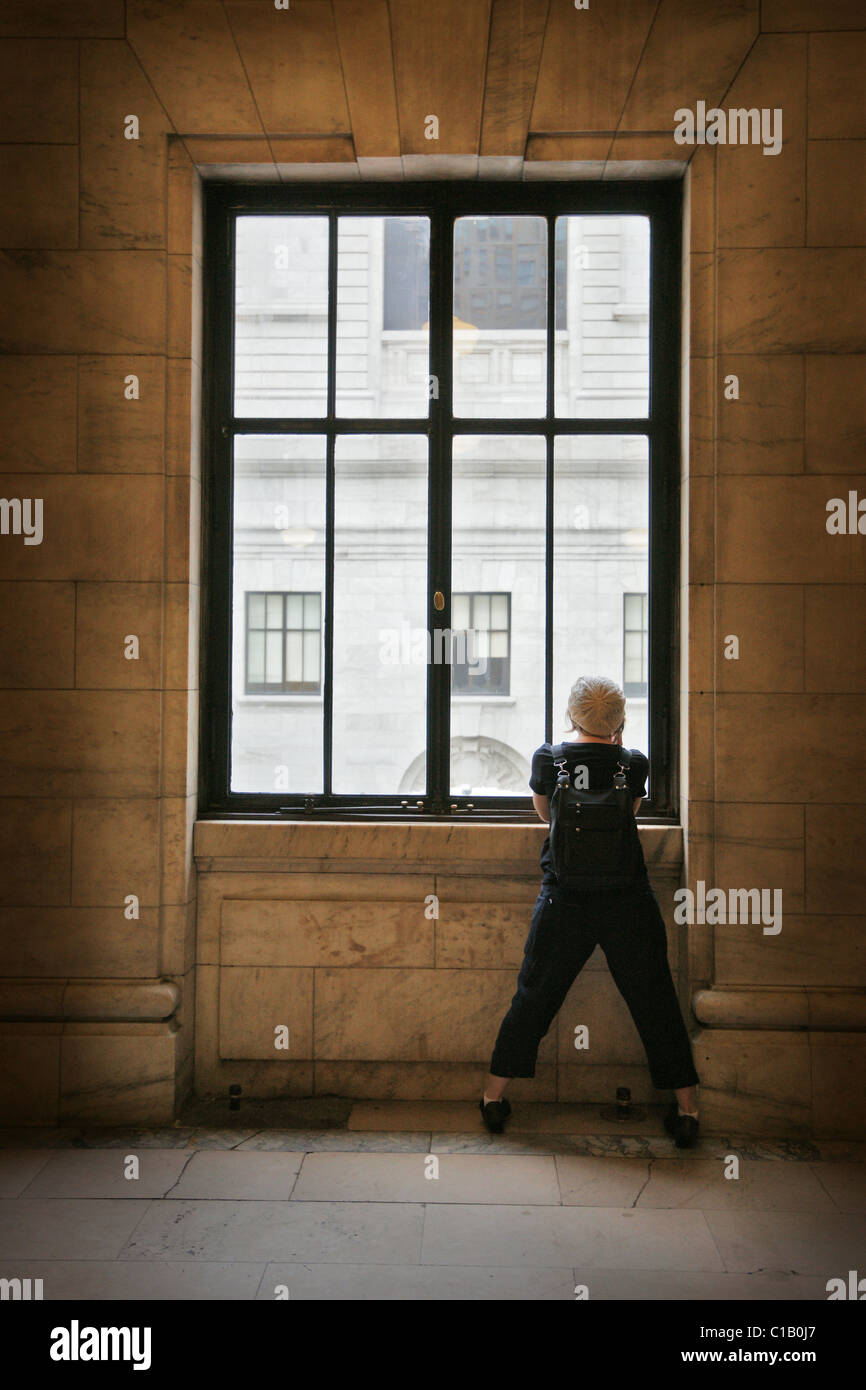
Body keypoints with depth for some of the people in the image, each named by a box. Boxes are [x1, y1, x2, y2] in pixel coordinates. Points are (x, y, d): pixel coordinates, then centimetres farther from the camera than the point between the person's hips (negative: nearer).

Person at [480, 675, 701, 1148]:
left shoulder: (548, 758, -3)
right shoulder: (634, 763, -4)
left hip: (564, 902, 0)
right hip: (628, 902, 0)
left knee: (533, 998, 12)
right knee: (655, 1003, 11)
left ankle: (493, 1096, 22)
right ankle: (686, 1110, 18)